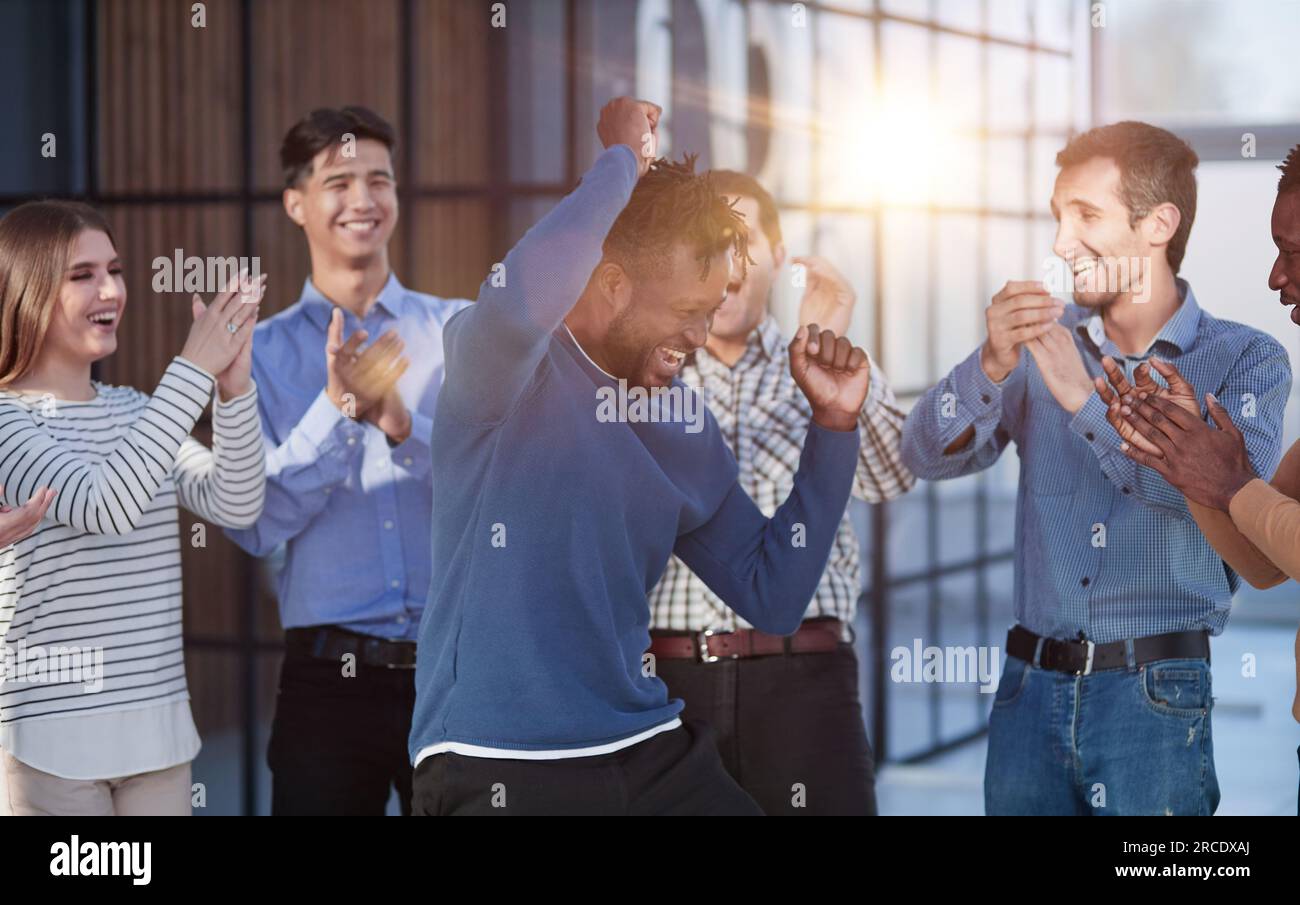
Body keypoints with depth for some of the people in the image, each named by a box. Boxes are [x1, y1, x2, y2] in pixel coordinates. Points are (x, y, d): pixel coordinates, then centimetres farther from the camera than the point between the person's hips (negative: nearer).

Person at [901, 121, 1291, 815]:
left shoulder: (1246, 361, 2)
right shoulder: (1043, 343, 10)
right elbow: (928, 457, 0)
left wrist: (1085, 397, -19)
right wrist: (991, 367, -18)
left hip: (1154, 700, -3)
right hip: (1030, 684, 3)